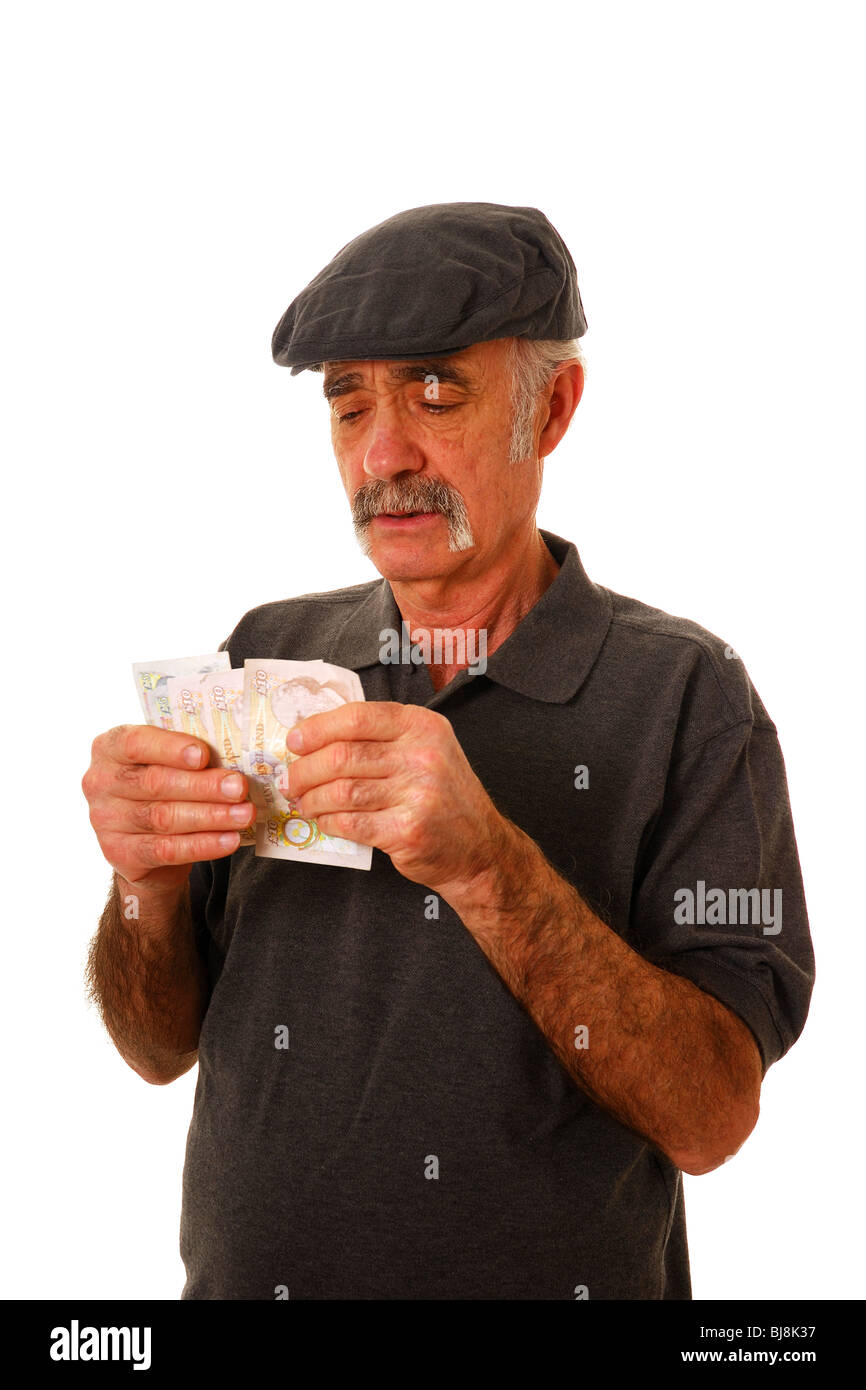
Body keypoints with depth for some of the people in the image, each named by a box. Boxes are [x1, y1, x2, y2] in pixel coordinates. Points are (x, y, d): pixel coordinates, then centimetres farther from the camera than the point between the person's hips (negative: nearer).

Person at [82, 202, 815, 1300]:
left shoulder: (685, 695, -13)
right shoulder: (268, 655, -4)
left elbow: (709, 1116, -20)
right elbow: (160, 1048, -2)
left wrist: (490, 865, -31)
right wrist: (146, 885, -21)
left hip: (556, 1275, -2)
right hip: (247, 1273, 3)